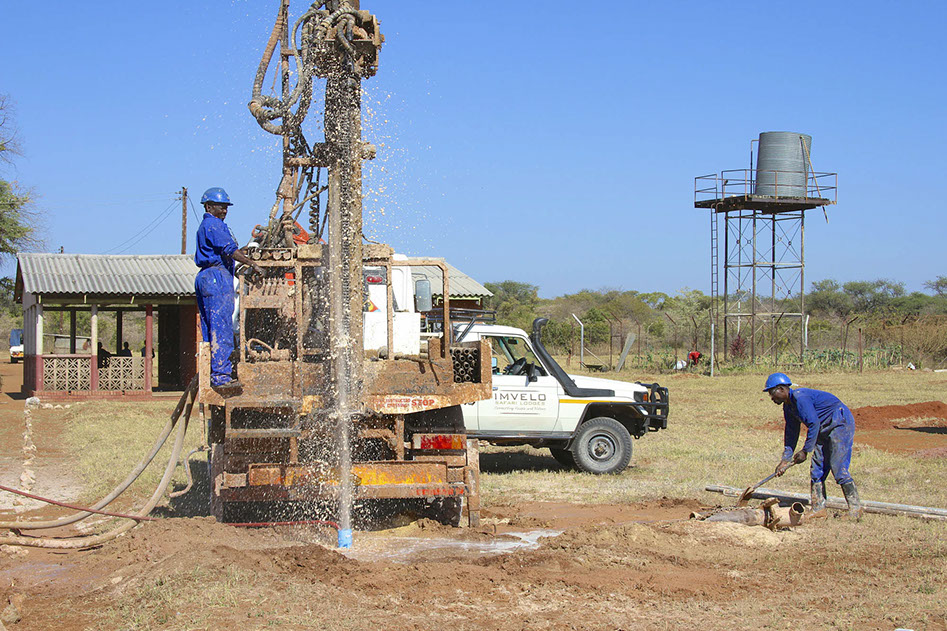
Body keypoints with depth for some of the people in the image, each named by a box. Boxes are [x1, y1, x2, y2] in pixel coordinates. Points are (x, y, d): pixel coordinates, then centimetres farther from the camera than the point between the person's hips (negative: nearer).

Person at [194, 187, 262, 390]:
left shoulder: (204, 226, 25)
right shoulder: (214, 225, -7)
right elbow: (229, 250, -17)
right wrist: (252, 264, -18)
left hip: (204, 276, 11)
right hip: (217, 276, -11)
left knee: (210, 329, 9)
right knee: (221, 329, -13)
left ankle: (210, 374, 10)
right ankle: (221, 376, -16)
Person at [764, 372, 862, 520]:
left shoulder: (799, 397, -23)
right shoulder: (788, 406, 9)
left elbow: (814, 424, -25)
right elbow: (791, 433, 14)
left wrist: (805, 451, -19)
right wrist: (785, 460, 9)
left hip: (841, 423, -10)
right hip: (825, 430, 10)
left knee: (838, 469, -15)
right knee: (816, 470, 5)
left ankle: (856, 509, -10)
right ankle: (818, 508, 9)